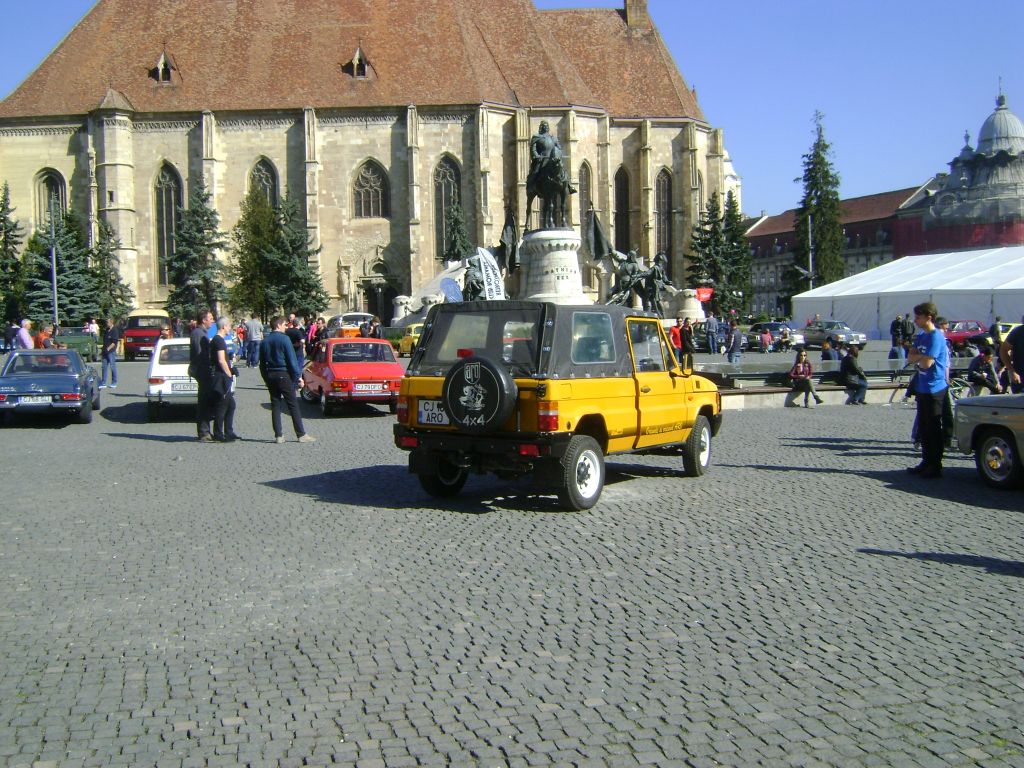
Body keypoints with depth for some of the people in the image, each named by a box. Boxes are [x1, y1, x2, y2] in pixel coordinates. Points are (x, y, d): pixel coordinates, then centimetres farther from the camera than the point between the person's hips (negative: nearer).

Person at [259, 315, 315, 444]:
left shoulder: (265, 341, 7)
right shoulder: (284, 339, -11)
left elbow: (262, 362, 11)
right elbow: (292, 359, -12)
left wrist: (265, 378, 17)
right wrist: (298, 376, -8)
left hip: (270, 376, 6)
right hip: (284, 375, -6)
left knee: (275, 405, 9)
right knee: (293, 405, -2)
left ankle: (278, 436, 7)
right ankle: (301, 434, -1)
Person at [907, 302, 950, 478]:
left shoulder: (936, 337, -15)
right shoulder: (921, 336, 12)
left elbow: (927, 363, -21)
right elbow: (910, 357, 7)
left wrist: (917, 358, -3)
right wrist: (921, 357, -10)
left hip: (934, 389, -9)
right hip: (922, 388, 9)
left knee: (933, 429, -3)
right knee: (923, 428, 13)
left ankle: (935, 467, 3)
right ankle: (926, 463, 22)